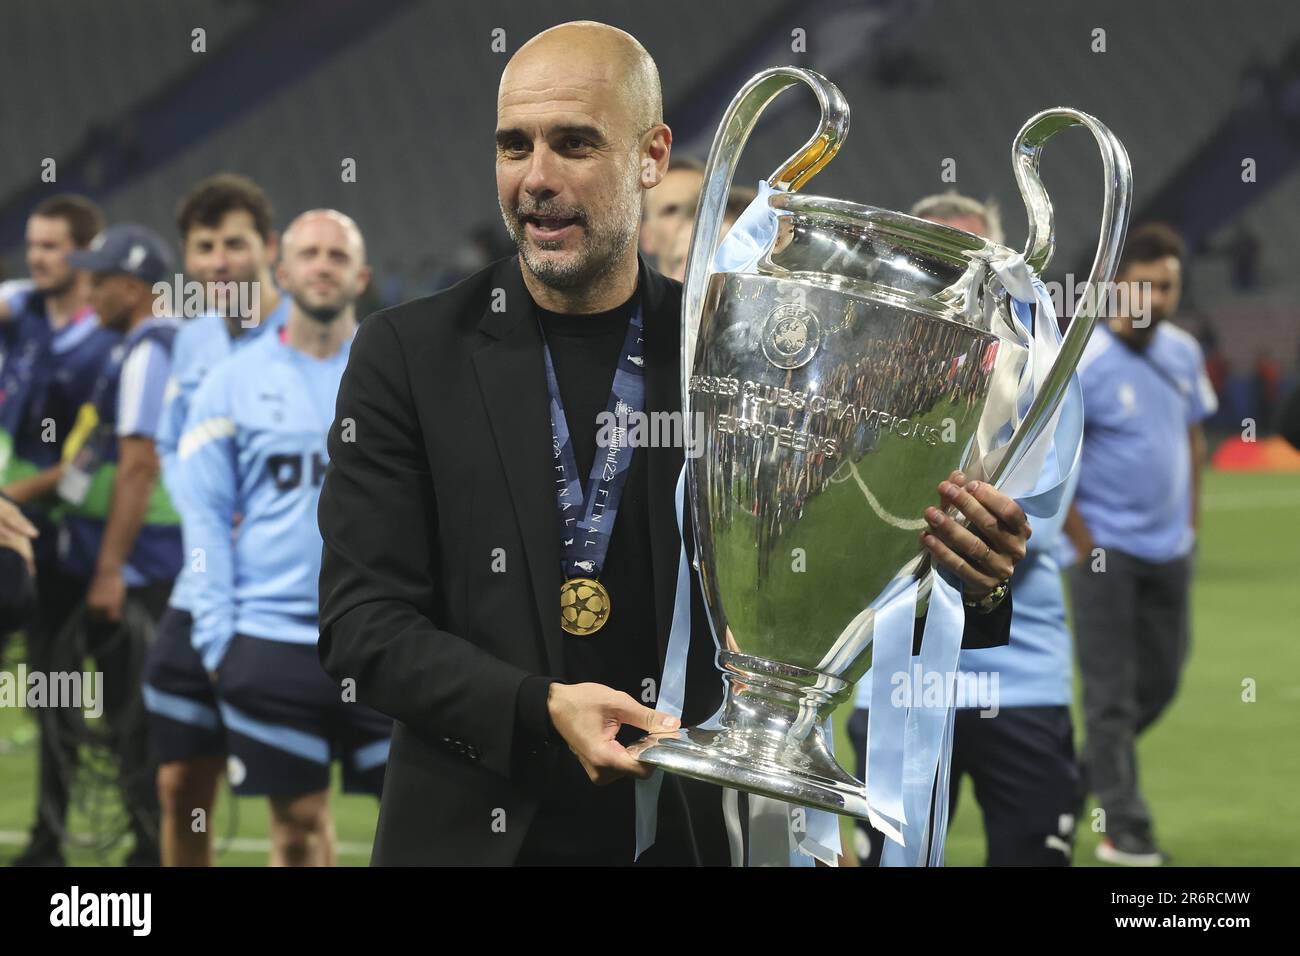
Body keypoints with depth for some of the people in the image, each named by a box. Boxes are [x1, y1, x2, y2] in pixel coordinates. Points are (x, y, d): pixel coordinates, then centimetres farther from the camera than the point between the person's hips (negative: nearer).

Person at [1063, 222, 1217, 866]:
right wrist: (1083, 545, -13)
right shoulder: (1084, 364, -15)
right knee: (1112, 695, -2)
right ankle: (1124, 828, 5)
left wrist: (1190, 520, 11)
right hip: (1105, 550, -6)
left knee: (1160, 683, 12)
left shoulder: (1183, 353, 4)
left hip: (1168, 549, 6)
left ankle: (1085, 778, 33)